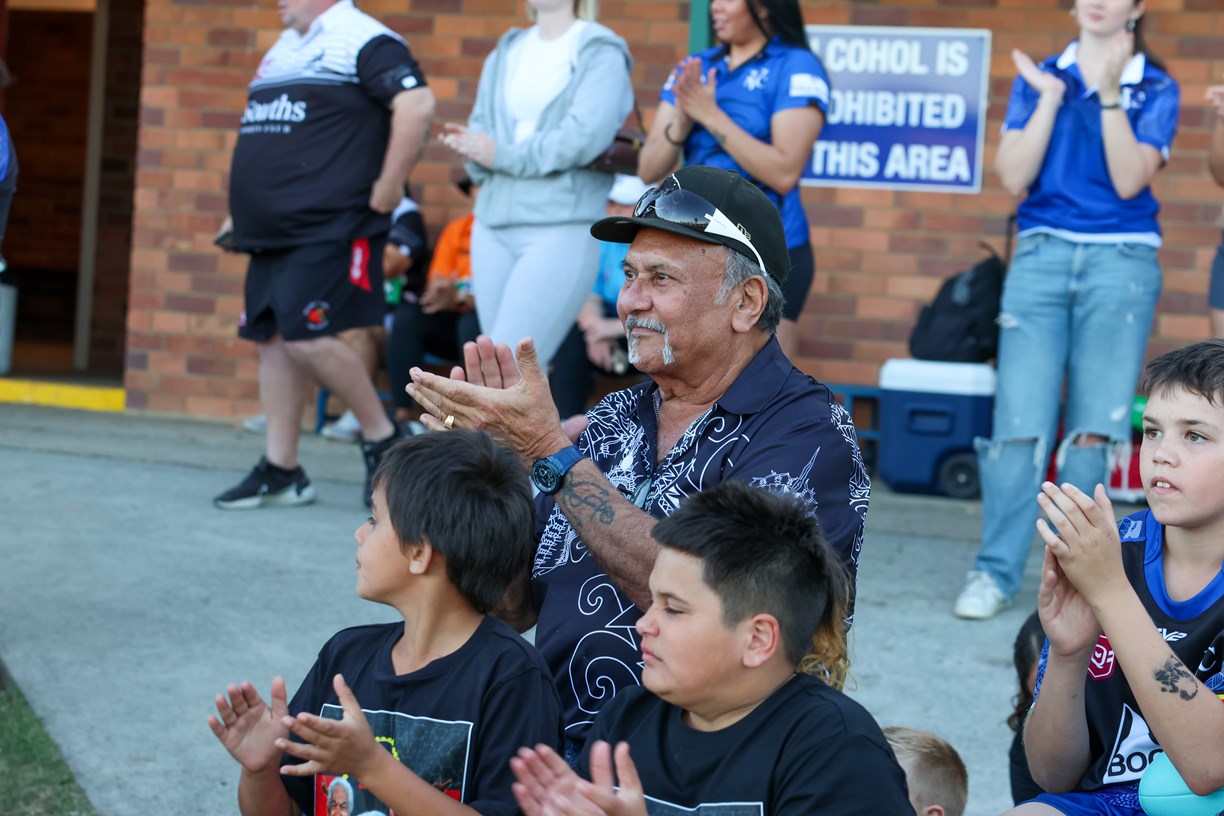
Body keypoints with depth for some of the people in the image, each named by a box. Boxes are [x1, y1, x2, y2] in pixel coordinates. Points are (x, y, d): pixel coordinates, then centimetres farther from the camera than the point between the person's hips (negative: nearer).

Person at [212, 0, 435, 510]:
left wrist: (387, 191, -20)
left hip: (329, 232, -9)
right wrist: (243, 211, 22)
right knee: (272, 340, 7)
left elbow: (417, 106, -21)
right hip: (271, 233, 9)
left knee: (306, 336, -16)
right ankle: (280, 472, 14)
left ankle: (382, 439, 1)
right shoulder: (284, 47, 20)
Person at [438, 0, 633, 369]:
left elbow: (584, 137, -14)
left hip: (562, 230, -6)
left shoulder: (600, 54, -1)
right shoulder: (504, 54, 19)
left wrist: (503, 155, -10)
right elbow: (481, 131, 13)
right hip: (493, 224, 6)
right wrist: (470, 144, -11)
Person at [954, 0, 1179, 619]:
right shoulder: (1040, 78, 10)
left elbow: (1129, 180, -8)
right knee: (1020, 424, -7)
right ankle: (995, 572, -1)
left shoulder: (1155, 89, 6)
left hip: (1120, 263, -1)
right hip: (1042, 255, 1)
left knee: (1091, 428, -1)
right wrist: (1050, 100, -7)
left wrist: (1109, 93, -13)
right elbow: (1013, 176, 0)